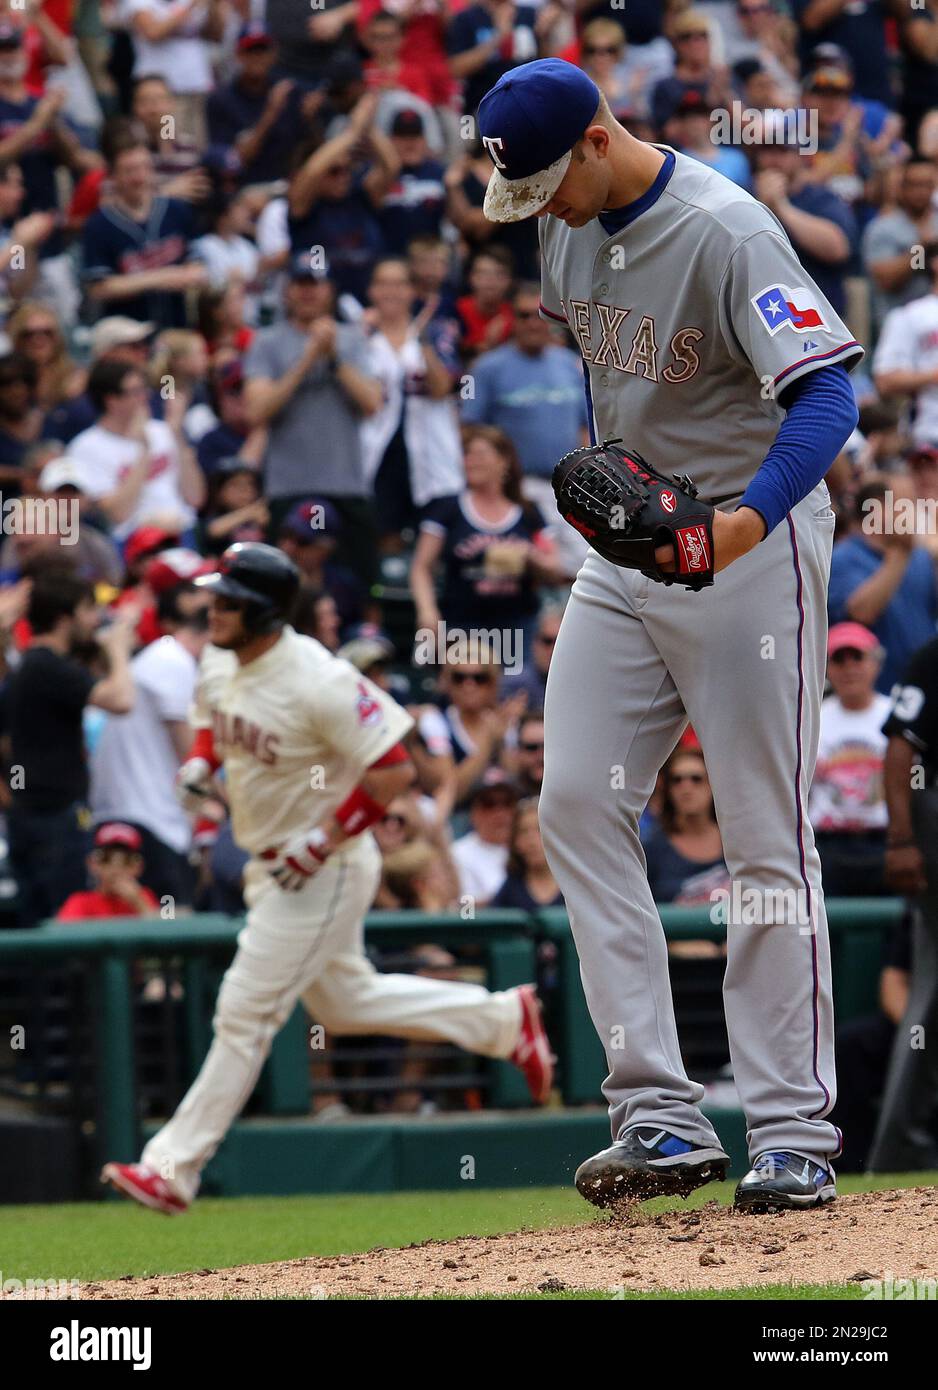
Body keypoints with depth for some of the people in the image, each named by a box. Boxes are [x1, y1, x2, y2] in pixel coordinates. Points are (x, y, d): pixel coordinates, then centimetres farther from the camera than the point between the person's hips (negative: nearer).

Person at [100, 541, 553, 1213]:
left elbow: (395, 770, -24)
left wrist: (323, 841, -25)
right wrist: (199, 763, -1)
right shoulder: (218, 664, -1)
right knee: (343, 1002, 21)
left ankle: (174, 1169, -4)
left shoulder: (318, 681, -26)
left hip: (325, 872, -10)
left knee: (246, 1013, -8)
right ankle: (504, 1019, 35)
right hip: (270, 866, 10)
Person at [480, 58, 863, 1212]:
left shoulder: (726, 233, -21)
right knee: (577, 804, -3)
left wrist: (752, 515, -44)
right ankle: (658, 1117, -4)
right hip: (624, 549, 8)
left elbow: (825, 392, -29)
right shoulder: (570, 222, 4)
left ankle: (793, 1133, -1)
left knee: (764, 837, -5)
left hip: (750, 549, -8)